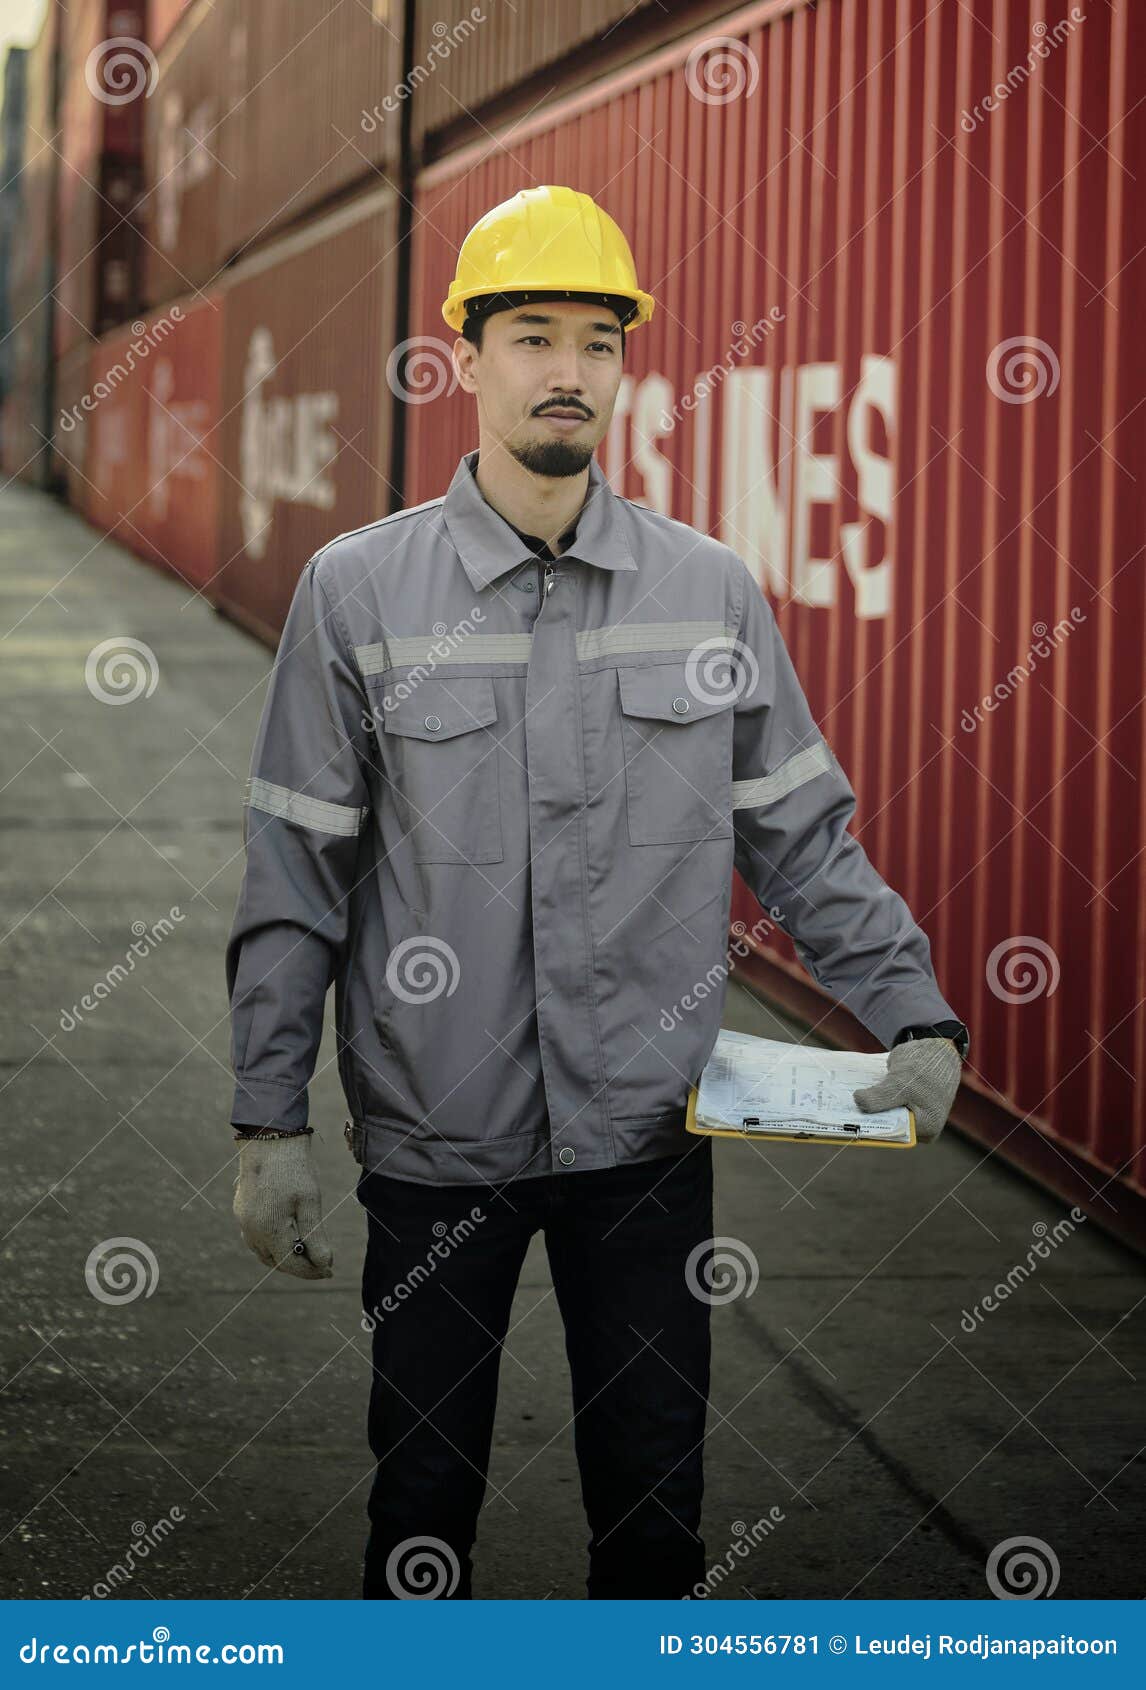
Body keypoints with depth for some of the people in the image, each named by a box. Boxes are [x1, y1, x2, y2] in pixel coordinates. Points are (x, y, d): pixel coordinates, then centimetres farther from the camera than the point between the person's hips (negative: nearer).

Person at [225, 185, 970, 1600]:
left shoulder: (711, 590, 2)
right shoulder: (357, 592, -3)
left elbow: (801, 836, 7)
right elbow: (296, 877, -1)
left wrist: (915, 1013, -5)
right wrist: (269, 1123, -3)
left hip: (647, 1128, 1)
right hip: (433, 1137, -1)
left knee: (653, 1500, 10)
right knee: (423, 1490, 11)